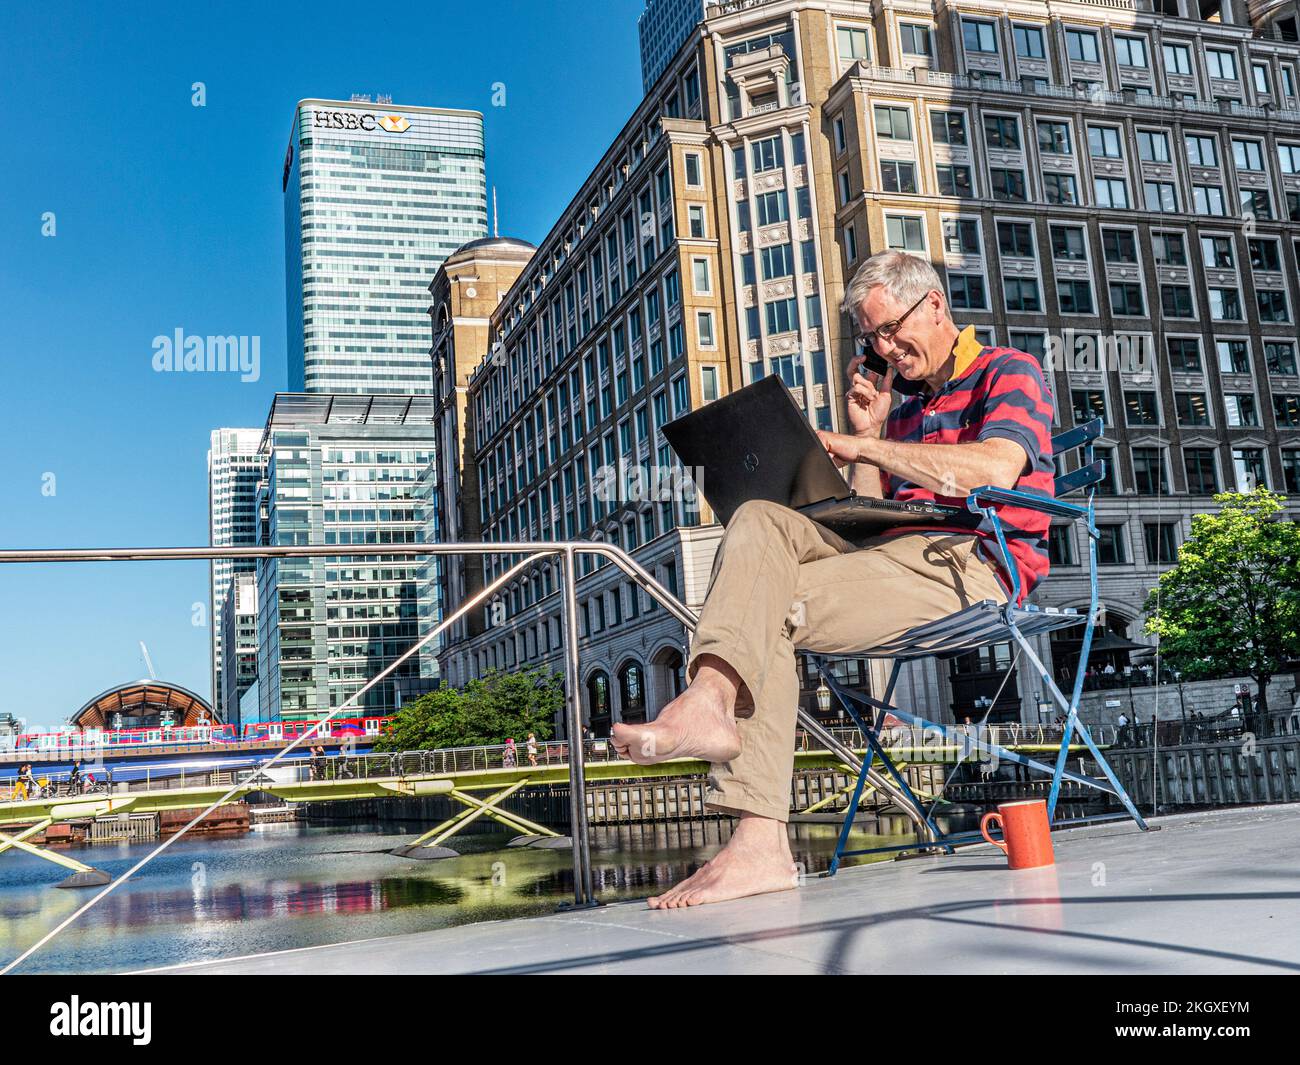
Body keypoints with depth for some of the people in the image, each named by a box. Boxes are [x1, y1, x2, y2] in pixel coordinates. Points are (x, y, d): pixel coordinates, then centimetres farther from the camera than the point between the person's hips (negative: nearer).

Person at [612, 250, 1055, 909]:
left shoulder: (1008, 372, 8)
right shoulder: (904, 401, 30)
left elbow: (994, 470, -16)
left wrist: (863, 447, -10)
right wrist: (868, 433, 10)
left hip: (972, 565, -7)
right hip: (898, 552, 7)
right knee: (760, 522, -22)